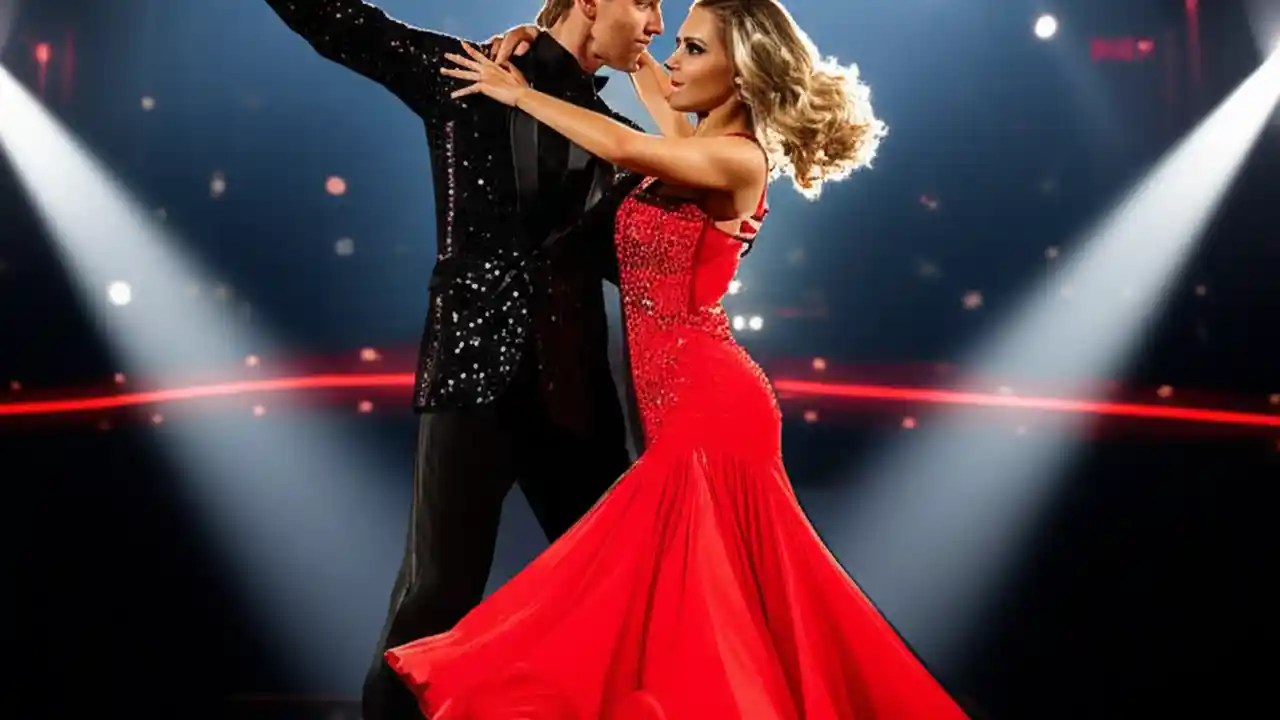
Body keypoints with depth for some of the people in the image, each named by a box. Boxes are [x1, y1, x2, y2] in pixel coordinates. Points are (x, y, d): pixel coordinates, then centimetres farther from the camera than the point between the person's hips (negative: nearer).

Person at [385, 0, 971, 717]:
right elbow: (652, 83, 31)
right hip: (692, 403, 9)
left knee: (698, 609, -5)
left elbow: (626, 148, -28)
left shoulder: (739, 159, -14)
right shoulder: (694, 146, 11)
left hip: (708, 405, -9)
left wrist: (518, 93, -16)